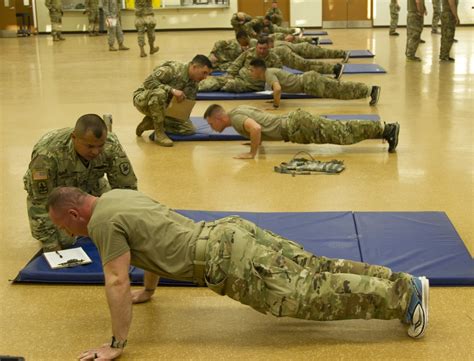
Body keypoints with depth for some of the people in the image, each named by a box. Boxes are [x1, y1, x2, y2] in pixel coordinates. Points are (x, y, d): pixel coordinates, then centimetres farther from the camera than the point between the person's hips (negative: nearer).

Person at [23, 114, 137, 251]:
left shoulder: (111, 145, -31)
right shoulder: (47, 154, -40)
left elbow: (126, 187, -20)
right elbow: (41, 203, -32)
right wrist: (52, 247, -29)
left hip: (90, 186, 3)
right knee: (64, 241, -19)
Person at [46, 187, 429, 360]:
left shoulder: (103, 222, -9)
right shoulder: (118, 196, 21)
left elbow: (117, 282, -15)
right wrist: (148, 290, 43)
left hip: (227, 262, -9)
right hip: (232, 233, 9)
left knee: (313, 295, -8)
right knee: (317, 272, 11)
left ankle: (406, 294, -7)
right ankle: (400, 282, 11)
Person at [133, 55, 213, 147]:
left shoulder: (194, 84, -1)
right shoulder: (172, 69, -25)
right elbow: (148, 82, -30)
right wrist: (172, 90, -36)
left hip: (164, 107, 7)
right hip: (143, 100, -6)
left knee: (190, 129, -11)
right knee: (160, 92, -42)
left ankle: (152, 123, 1)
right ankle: (159, 134, -27)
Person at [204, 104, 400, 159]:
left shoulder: (235, 119, -13)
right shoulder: (239, 109, 16)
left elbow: (256, 128, -33)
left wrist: (252, 153, -21)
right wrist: (257, 140, 27)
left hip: (297, 127, -9)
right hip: (294, 121, 9)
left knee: (342, 134, -8)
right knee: (341, 129, 10)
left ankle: (386, 130, -9)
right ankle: (386, 129, 10)